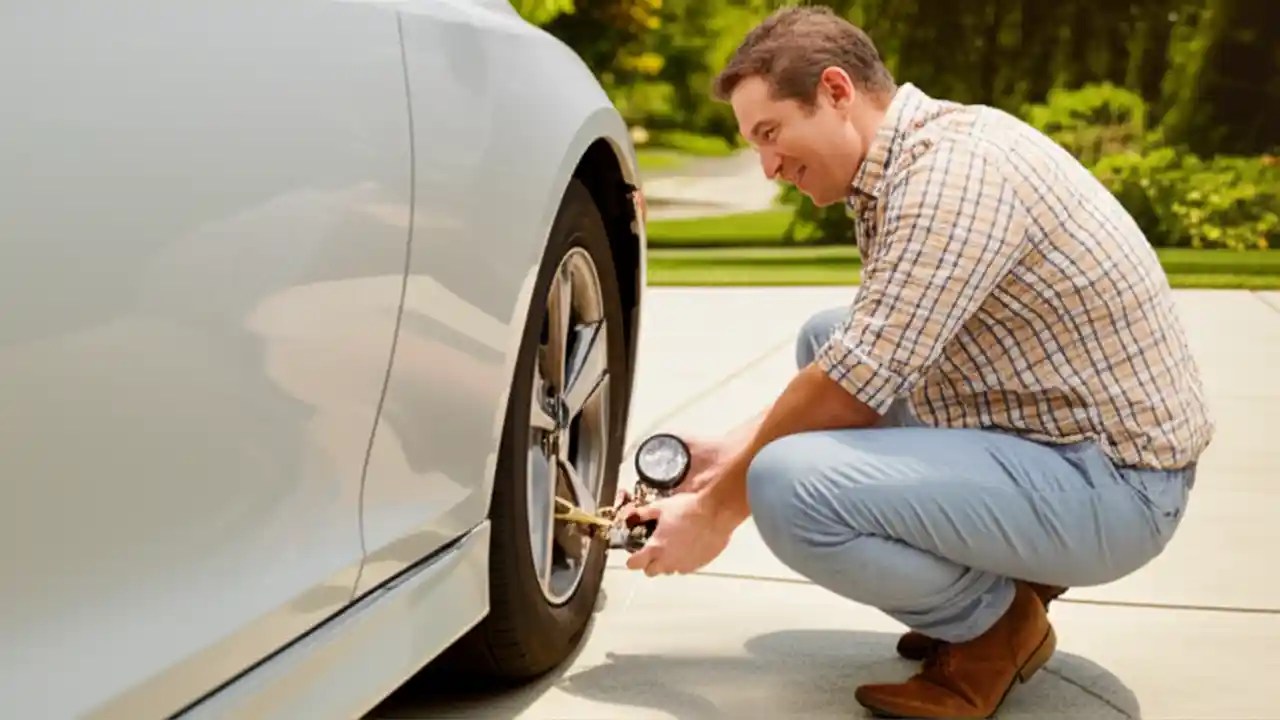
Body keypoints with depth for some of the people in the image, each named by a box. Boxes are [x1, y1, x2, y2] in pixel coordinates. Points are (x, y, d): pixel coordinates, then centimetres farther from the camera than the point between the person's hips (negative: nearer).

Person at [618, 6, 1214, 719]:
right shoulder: (904, 164, 10)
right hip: (1047, 444, 10)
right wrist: (742, 446, 9)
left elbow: (856, 383, -22)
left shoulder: (953, 160, -20)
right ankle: (985, 585, 13)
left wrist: (719, 508, -10)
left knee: (790, 489, -26)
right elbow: (865, 357, 18)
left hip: (1110, 484, -10)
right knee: (825, 337, 16)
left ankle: (994, 619, 0)